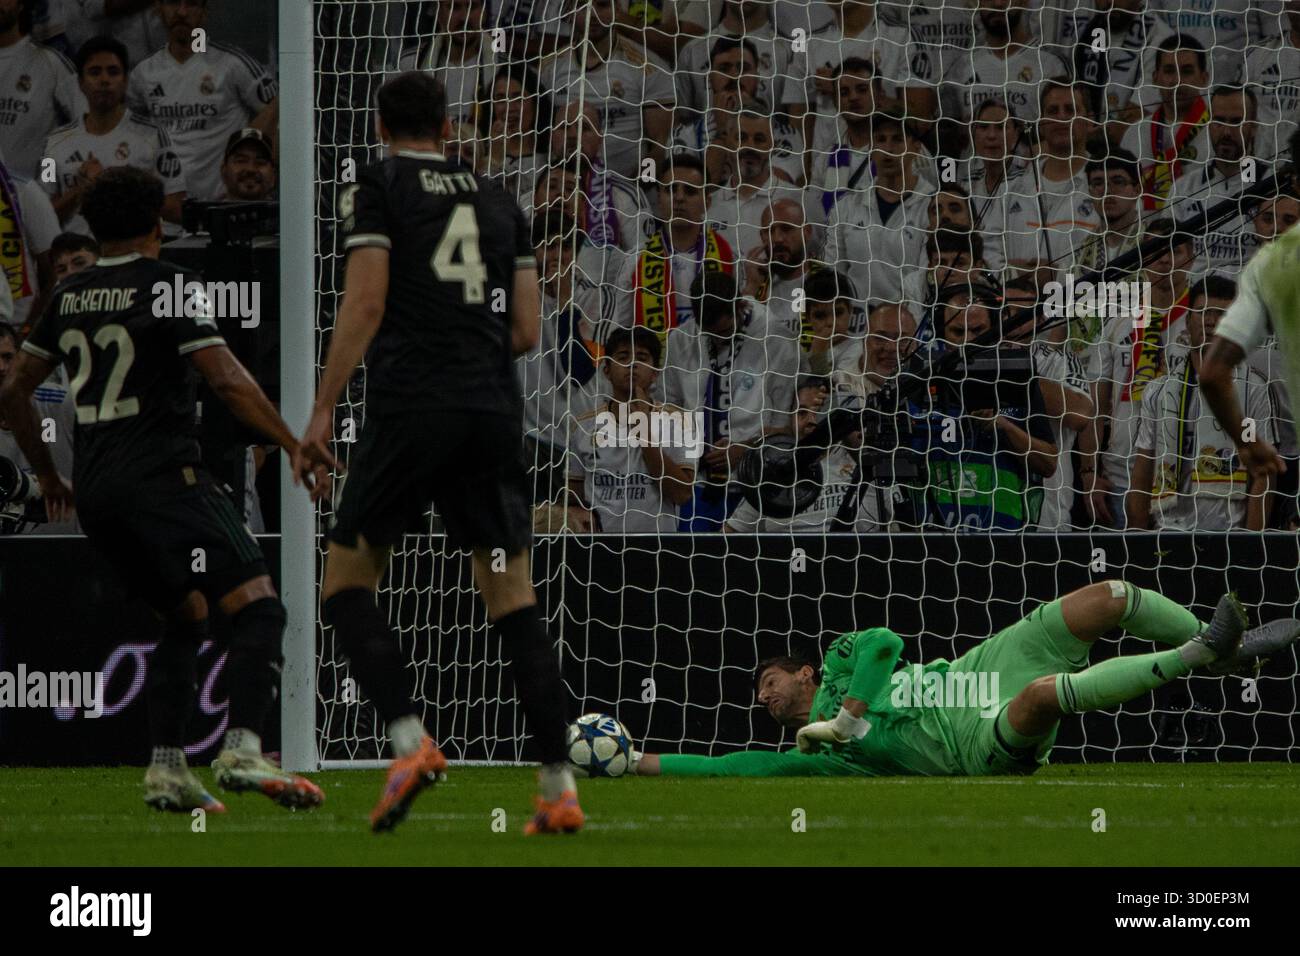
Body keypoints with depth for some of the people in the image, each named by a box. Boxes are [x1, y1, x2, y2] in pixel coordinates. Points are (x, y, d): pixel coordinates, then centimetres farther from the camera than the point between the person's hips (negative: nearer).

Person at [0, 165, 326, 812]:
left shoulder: (69, 297, 15)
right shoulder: (167, 287, -5)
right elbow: (226, 380, -14)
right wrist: (296, 447, -10)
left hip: (96, 493, 7)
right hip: (163, 478, -7)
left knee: (185, 619, 22)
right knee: (258, 607, -12)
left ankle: (166, 767, 9)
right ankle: (242, 749, -32)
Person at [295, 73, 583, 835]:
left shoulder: (378, 189, 4)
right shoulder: (499, 201, 17)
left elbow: (366, 302, -8)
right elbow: (526, 330, 14)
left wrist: (323, 410, -7)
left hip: (412, 407, -4)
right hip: (495, 411, 4)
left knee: (347, 585, 6)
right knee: (514, 600, 6)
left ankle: (411, 741, -15)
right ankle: (560, 787, -2)